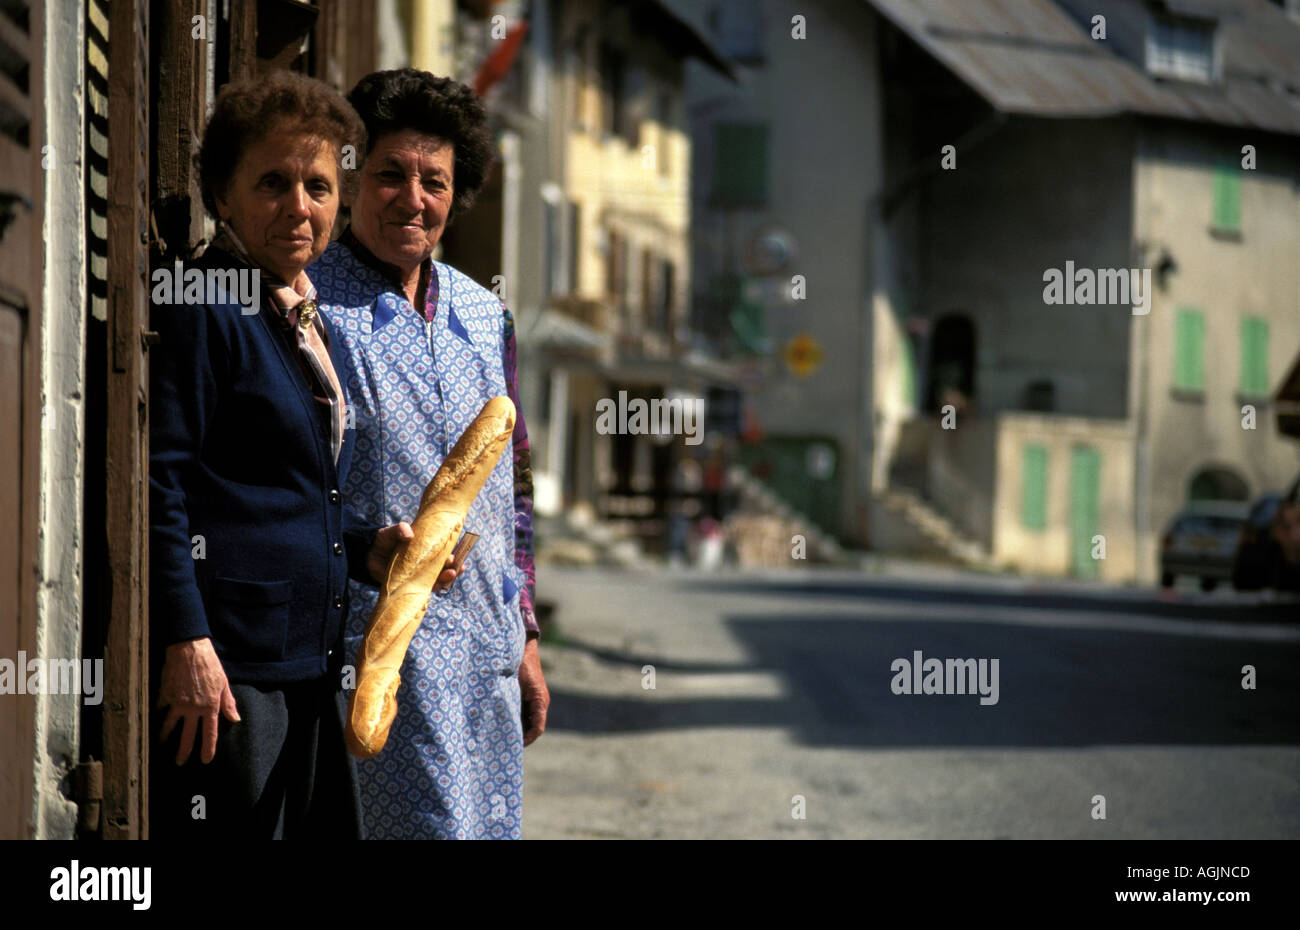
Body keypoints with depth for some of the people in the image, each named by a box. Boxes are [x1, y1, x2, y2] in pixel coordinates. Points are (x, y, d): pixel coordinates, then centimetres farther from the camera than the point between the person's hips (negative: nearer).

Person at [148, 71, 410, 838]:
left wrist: (369, 549, 10)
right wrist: (185, 643, -19)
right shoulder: (199, 305, -7)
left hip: (311, 663, 9)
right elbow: (160, 482, -13)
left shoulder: (312, 323, 20)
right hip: (223, 659, -9)